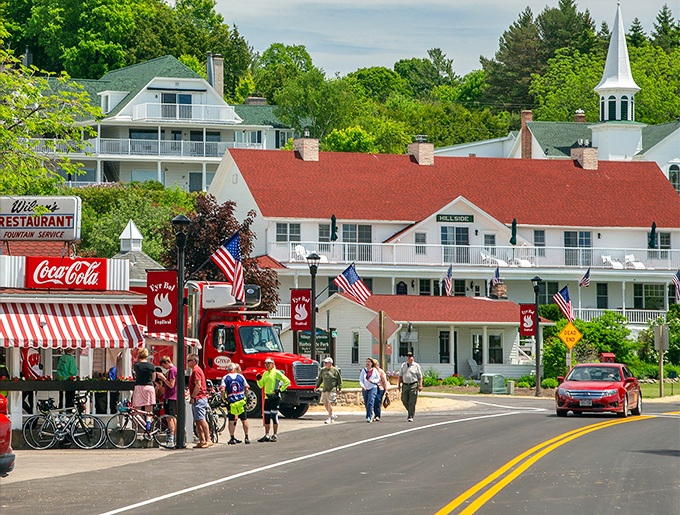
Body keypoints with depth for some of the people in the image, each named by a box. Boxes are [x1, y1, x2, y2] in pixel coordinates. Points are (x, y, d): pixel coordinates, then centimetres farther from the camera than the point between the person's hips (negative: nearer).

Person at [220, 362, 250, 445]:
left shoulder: (225, 378, -1)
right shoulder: (241, 376, 6)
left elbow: (222, 390, -14)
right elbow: (246, 389, 6)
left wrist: (224, 398, 0)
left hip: (231, 402, -1)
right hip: (241, 401, 1)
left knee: (231, 421, 5)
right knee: (244, 420, 9)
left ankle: (232, 438, 3)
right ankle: (246, 437, 11)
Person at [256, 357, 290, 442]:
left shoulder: (276, 372, -6)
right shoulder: (265, 373, 16)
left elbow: (287, 381, -8)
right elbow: (261, 385, 20)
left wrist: (280, 390, -10)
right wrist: (258, 379, 1)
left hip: (274, 397, -7)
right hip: (267, 397, 7)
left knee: (274, 416, -6)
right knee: (266, 417, 9)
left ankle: (274, 436, -3)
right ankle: (266, 436, 14)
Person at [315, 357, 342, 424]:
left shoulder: (335, 370, -4)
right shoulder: (323, 370, 11)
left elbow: (339, 380, 0)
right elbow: (320, 379, 20)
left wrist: (340, 388, -3)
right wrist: (317, 386, 14)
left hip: (332, 390, -6)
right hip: (325, 390, 6)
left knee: (329, 403, -13)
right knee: (325, 404, 7)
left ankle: (330, 418, -10)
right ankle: (333, 416, 26)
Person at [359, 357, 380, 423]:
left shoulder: (375, 371, 3)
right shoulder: (364, 371, 7)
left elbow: (378, 379, 6)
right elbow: (360, 379, 3)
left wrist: (372, 381, -12)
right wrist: (362, 386, -15)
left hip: (373, 388, -3)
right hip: (365, 389, 3)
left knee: (370, 402, -15)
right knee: (366, 403, 8)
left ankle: (369, 417, -19)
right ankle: (370, 415, 27)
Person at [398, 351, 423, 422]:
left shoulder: (416, 366, 2)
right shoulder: (403, 365, 13)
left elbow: (420, 376, 1)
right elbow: (400, 376, 16)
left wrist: (420, 385, -8)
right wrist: (399, 384, 10)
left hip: (413, 385, -4)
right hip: (405, 385, 4)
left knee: (412, 402, -6)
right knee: (404, 400, 3)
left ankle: (411, 416, -3)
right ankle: (409, 411, 28)